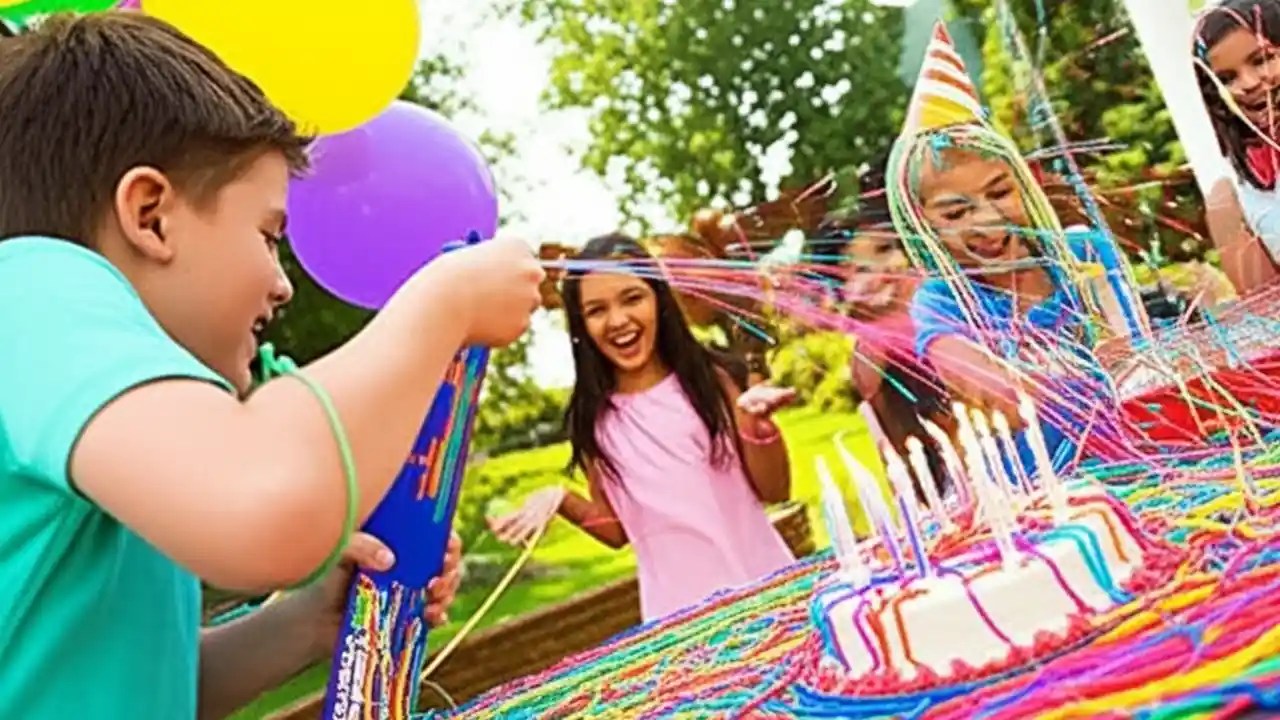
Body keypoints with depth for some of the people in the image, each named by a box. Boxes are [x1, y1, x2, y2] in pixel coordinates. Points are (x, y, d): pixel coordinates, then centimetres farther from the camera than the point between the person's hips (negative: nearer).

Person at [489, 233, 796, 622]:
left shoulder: (707, 379, -3)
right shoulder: (592, 418, -2)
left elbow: (775, 490, -1)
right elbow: (619, 530, 7)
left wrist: (755, 422, -18)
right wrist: (562, 500, -10)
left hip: (766, 584, 0)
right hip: (681, 611, 0)